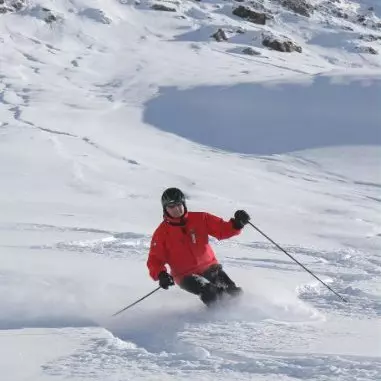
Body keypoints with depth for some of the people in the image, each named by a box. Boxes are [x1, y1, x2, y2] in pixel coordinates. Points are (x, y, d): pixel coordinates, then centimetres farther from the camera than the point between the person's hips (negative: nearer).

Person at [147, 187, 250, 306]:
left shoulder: (199, 219, 0)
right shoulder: (162, 233, -4)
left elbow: (222, 230, 4)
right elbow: (154, 260, -3)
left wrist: (237, 224, -17)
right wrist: (161, 275, -24)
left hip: (210, 267, 3)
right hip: (186, 276, -3)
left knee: (233, 292, -16)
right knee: (208, 292, -32)